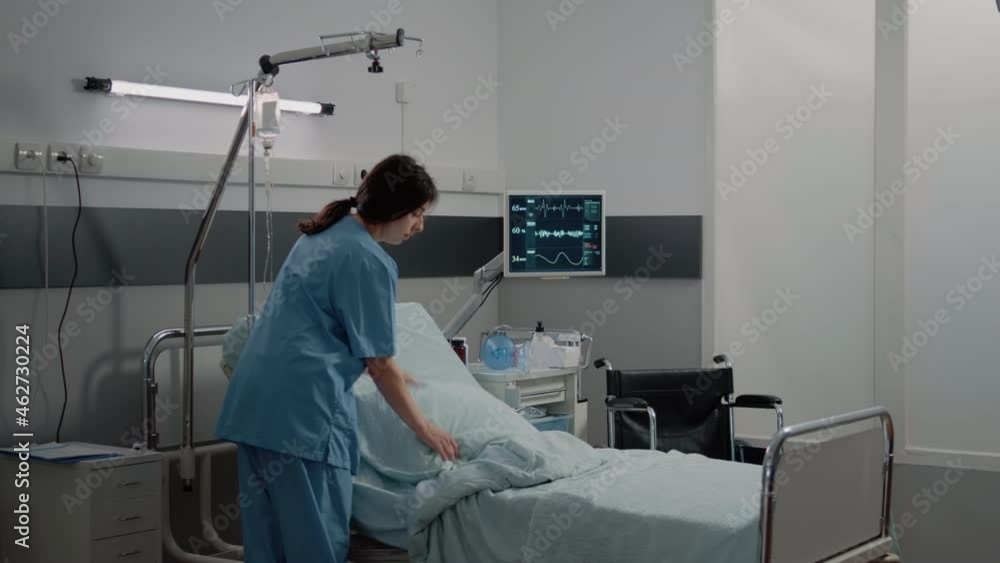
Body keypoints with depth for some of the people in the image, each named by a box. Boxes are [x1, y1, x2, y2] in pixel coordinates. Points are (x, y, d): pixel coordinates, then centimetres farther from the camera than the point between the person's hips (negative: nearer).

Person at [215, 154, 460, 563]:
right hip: (303, 407, -9)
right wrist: (424, 428, 0)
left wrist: (393, 374, 38)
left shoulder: (326, 232, 17)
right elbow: (378, 362, -9)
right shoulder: (369, 261, -11)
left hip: (253, 400, 9)